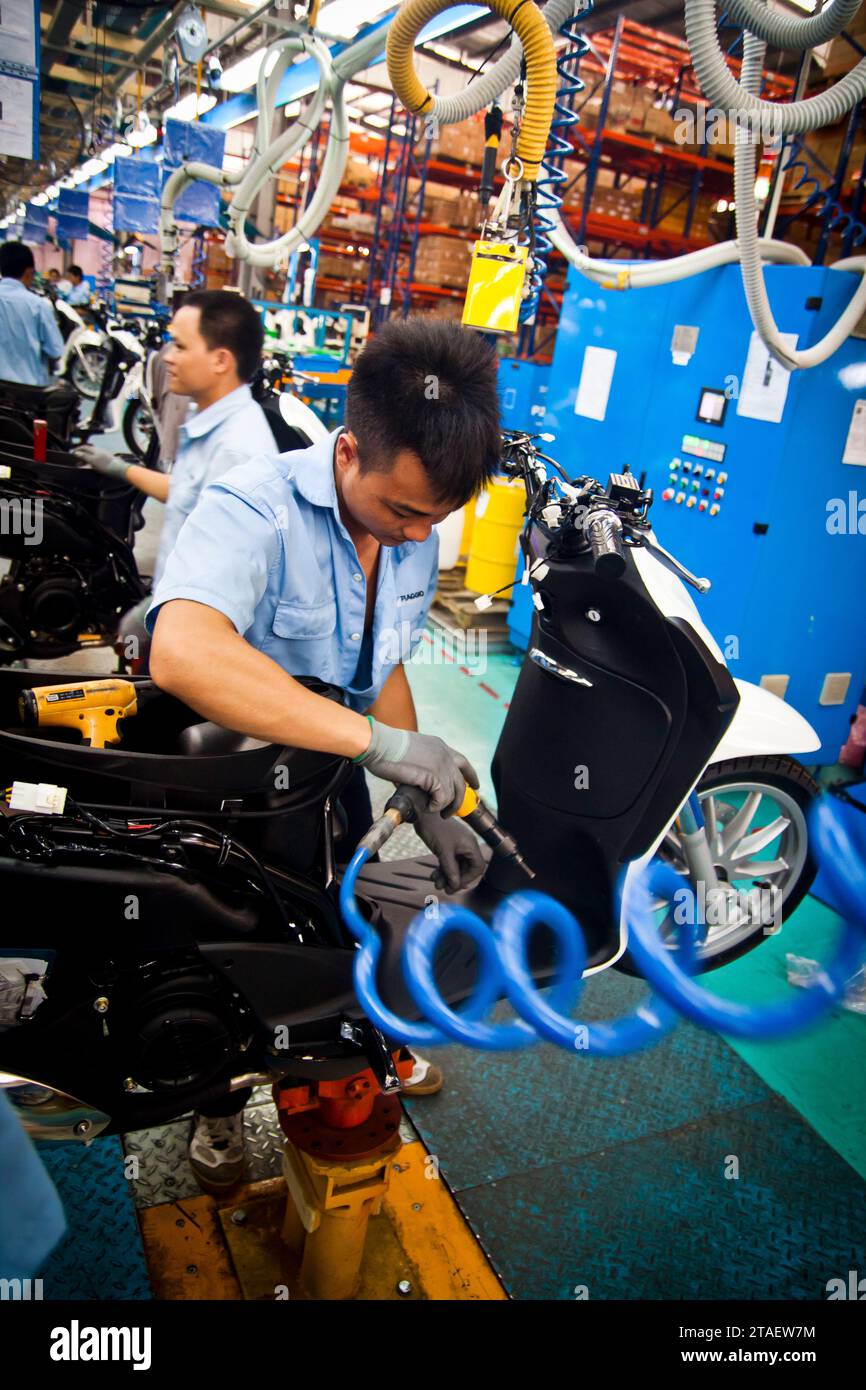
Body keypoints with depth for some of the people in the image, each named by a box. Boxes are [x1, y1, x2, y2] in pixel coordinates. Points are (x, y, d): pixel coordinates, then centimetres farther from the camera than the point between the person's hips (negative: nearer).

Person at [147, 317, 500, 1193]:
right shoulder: (255, 510, -33)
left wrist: (429, 805, -5)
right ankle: (223, 1101, 46)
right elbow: (183, 654, -51)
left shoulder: (416, 538, -7)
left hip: (333, 774, 6)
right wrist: (380, 742, -49)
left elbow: (384, 668, 3)